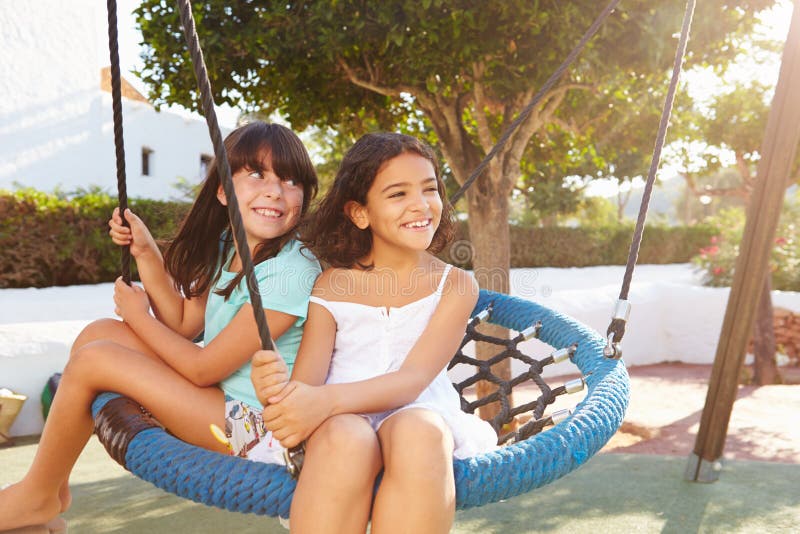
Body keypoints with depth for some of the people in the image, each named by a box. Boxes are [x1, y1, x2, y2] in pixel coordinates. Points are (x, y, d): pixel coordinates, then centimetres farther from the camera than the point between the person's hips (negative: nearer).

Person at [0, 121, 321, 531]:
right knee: (98, 333, 5)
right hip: (218, 395, 9)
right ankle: (53, 481, 16)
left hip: (253, 424, -9)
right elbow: (184, 324, 7)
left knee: (93, 360, -13)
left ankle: (38, 496, 13)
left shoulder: (292, 270, -24)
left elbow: (204, 368, -18)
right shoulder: (226, 246, 4)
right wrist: (146, 253, -1)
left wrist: (138, 315, -4)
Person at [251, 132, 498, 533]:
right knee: (345, 440, -35)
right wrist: (279, 390, -27)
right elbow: (307, 384, -2)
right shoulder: (330, 286, 7)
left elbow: (413, 380, -11)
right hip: (338, 422, 0)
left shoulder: (455, 286, 3)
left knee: (418, 432, -35)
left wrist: (328, 399, -28)